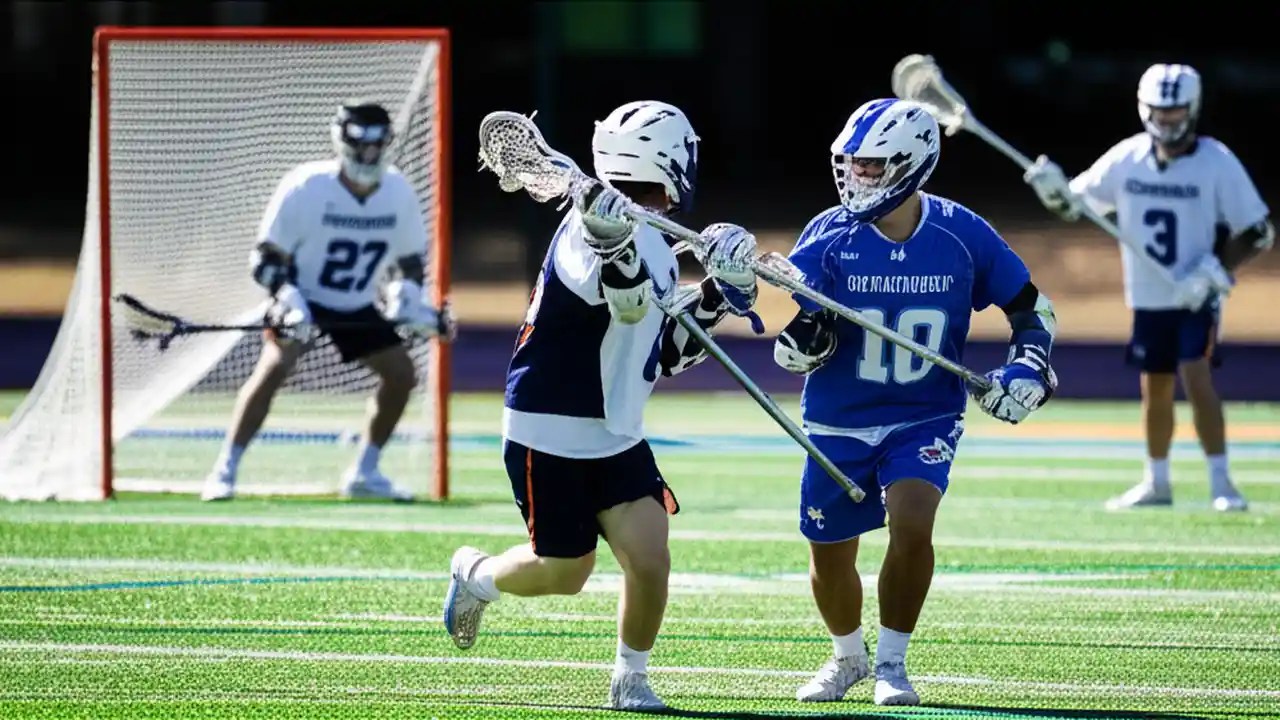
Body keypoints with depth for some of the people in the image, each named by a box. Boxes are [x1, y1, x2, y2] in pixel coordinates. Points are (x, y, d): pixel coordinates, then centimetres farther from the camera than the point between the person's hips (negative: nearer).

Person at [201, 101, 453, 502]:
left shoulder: (399, 193, -8)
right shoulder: (305, 188, -22)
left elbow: (410, 260, 7)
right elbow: (265, 259, -19)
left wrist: (410, 301, -12)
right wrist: (287, 300, -35)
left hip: (357, 308, 5)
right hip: (302, 299, -5)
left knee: (402, 374, -4)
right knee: (274, 366, -27)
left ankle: (364, 474, 12)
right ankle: (225, 471, -22)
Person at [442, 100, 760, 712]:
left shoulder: (657, 246, 7)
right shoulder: (597, 225, -21)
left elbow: (667, 352, 15)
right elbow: (629, 304, -43)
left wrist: (714, 299, 3)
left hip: (616, 435, 7)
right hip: (551, 432, -7)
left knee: (649, 559, -7)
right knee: (565, 573, 6)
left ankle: (631, 679, 12)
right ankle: (476, 575, 37)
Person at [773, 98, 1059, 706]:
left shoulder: (961, 236, -11)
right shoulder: (828, 236, -12)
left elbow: (1031, 308, 3)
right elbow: (798, 350, -11)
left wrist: (1028, 366, -13)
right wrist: (805, 339, -34)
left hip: (926, 420, -1)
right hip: (839, 424, 1)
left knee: (911, 523, -25)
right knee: (829, 557, 9)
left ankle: (892, 663, -7)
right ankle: (848, 657, 39)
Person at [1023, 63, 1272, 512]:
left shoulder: (1217, 162, -12)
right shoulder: (1128, 158, -1)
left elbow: (1258, 233, -9)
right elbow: (1074, 203, 7)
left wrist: (1214, 272, -21)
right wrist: (1052, 188, -16)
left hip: (1197, 300, -4)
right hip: (1148, 299, 4)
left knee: (1196, 377, -19)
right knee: (1154, 389, 13)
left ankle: (1221, 484, -14)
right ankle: (1157, 482, 29)